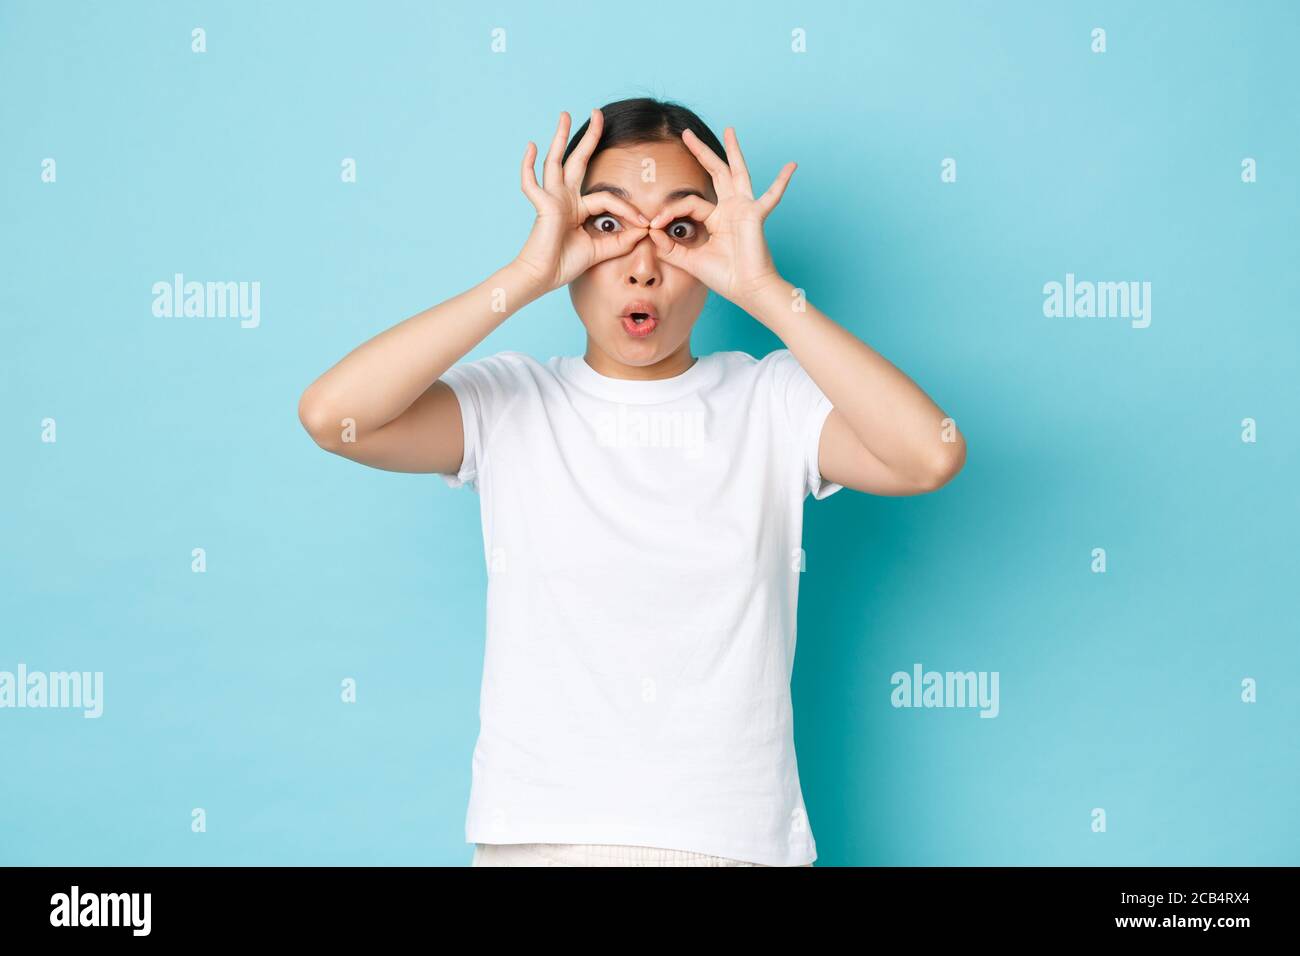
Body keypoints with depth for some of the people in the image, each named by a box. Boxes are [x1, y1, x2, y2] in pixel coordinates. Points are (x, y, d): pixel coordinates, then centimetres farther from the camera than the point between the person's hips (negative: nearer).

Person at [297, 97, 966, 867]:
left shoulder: (775, 402, -1)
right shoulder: (508, 404, -1)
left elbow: (932, 455, -19)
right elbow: (331, 414, -18)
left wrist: (764, 289, -18)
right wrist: (526, 277, -17)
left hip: (740, 838, 1)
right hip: (538, 836, 0)